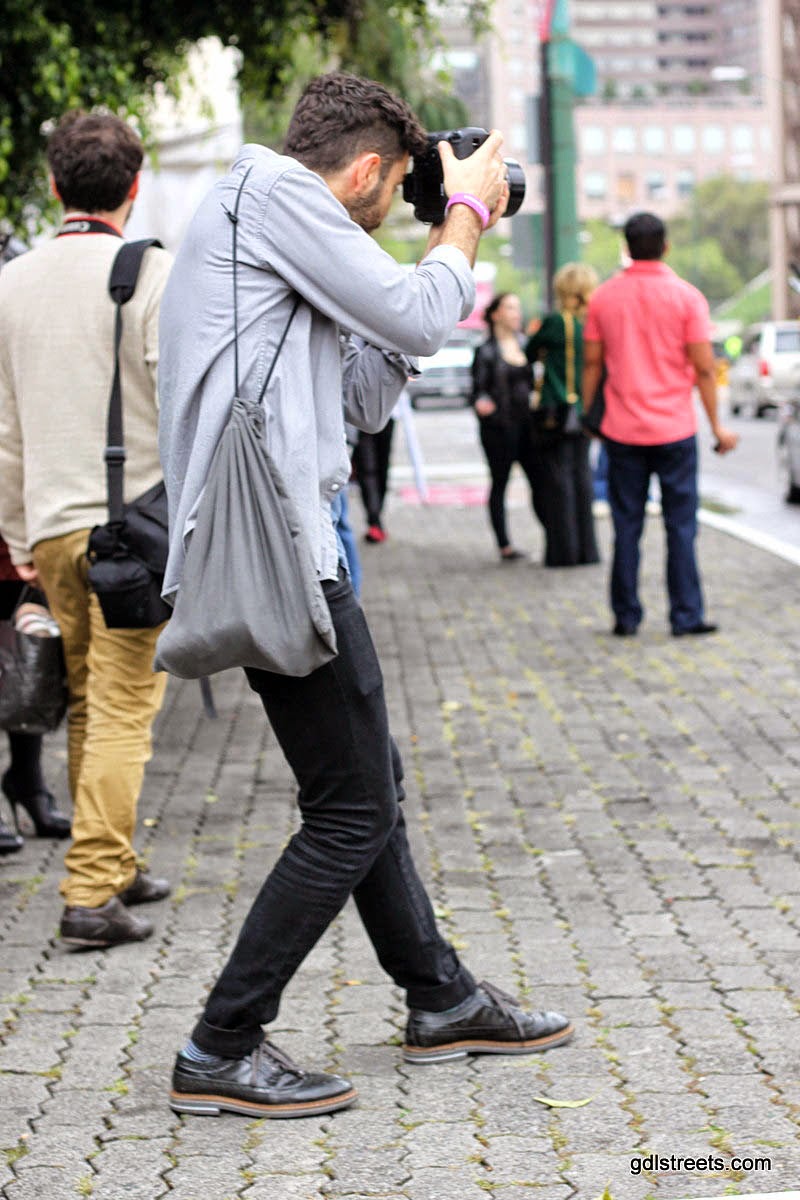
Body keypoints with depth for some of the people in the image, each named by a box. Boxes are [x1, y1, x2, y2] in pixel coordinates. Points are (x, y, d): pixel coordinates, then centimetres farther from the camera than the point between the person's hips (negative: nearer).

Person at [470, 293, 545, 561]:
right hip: (499, 428, -5)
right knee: (499, 483, 2)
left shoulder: (526, 346, 13)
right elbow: (478, 388, -7)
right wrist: (481, 402, -26)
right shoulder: (486, 352, -4)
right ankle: (504, 546, 7)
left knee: (540, 480, 0)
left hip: (526, 425, 5)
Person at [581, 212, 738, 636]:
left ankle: (626, 616, 10)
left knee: (626, 526, 7)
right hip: (674, 429, -2)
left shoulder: (603, 297, 2)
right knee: (680, 525, 3)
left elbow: (592, 363, 5)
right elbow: (704, 369, -7)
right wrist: (717, 426, 0)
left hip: (622, 430, 2)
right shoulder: (686, 296, -6)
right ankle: (686, 616, 4)